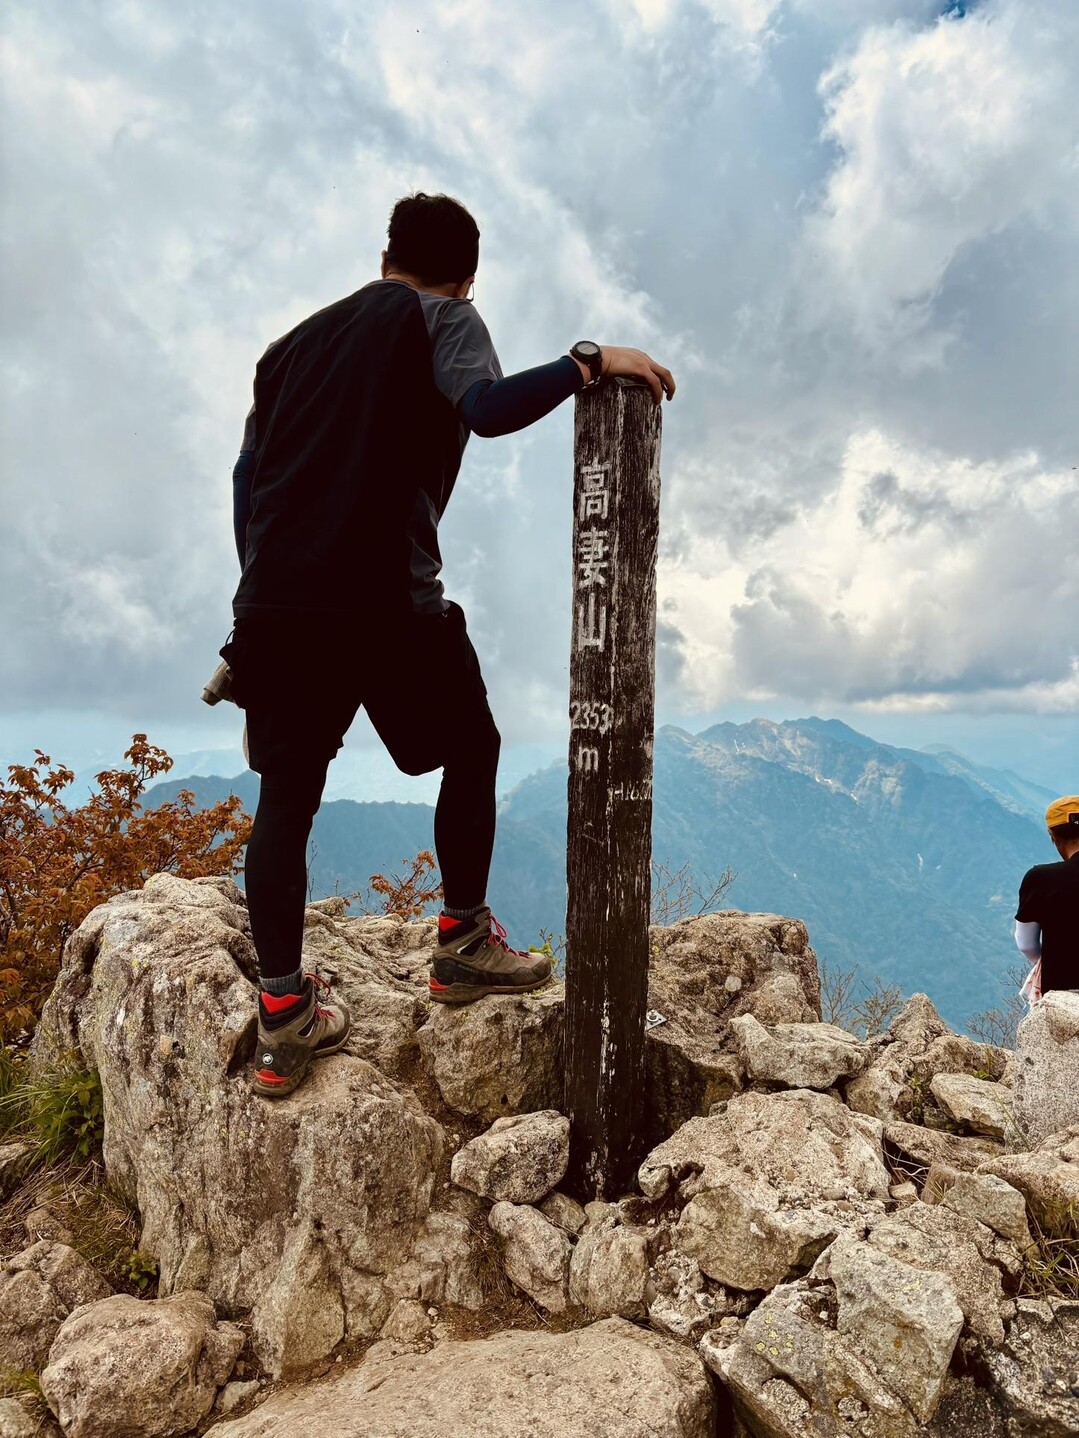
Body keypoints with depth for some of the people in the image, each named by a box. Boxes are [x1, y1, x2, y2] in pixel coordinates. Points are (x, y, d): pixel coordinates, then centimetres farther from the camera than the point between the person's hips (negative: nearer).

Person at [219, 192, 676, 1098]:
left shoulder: (299, 340, 26)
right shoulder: (444, 319, 9)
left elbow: (247, 475, 19)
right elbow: (487, 409, -15)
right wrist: (590, 362, -8)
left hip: (272, 605, 6)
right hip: (387, 600, -5)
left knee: (287, 797, 10)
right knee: (471, 750, 16)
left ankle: (285, 1020, 12)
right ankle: (464, 946, 23)